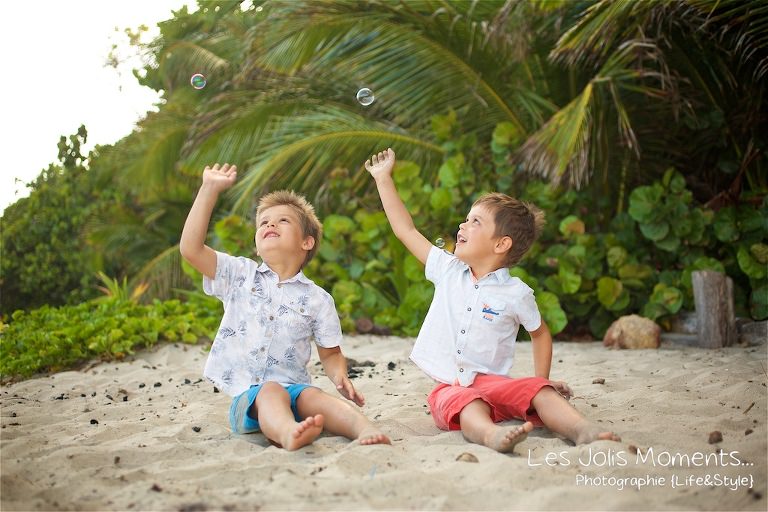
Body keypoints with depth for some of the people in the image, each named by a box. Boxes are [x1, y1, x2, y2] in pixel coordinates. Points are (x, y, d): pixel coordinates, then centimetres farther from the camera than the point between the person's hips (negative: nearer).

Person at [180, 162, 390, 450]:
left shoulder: (317, 299, 9)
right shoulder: (240, 275, 9)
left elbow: (330, 353, 16)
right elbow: (190, 248, -3)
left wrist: (340, 377, -9)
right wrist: (209, 190, -4)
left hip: (293, 386, 2)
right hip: (247, 396, -1)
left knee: (314, 396, -31)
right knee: (270, 393, -34)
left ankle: (364, 428, -55)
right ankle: (288, 434, -65)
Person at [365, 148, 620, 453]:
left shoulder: (516, 293, 2)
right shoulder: (448, 270, 9)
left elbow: (540, 333, 18)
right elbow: (406, 229, 14)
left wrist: (542, 381, 10)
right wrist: (383, 178, 17)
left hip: (494, 383, 0)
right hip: (450, 387, 0)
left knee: (541, 393, -29)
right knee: (467, 404, -36)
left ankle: (584, 430, -47)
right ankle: (492, 435, -62)